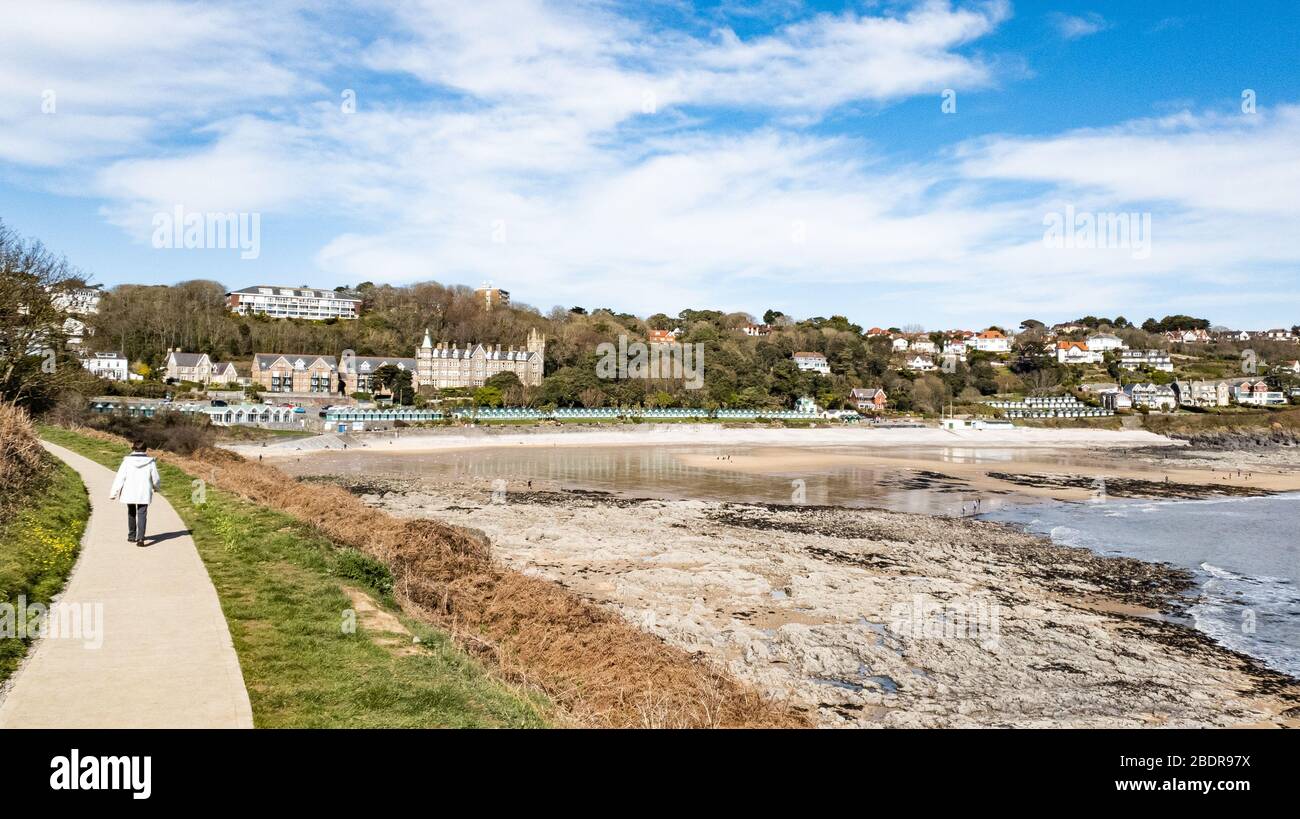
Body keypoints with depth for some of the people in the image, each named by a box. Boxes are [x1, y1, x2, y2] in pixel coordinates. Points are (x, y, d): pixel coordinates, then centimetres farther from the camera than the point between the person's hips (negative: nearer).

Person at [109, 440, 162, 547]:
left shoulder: (127, 461, -7)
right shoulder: (150, 462, -5)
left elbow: (120, 477, -8)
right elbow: (156, 479, 0)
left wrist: (114, 493, -3)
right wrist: (156, 486, 22)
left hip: (129, 493, 1)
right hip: (144, 493, -1)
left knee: (131, 513, 19)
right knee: (142, 515, 0)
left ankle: (132, 536, 30)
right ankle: (140, 538, -15)